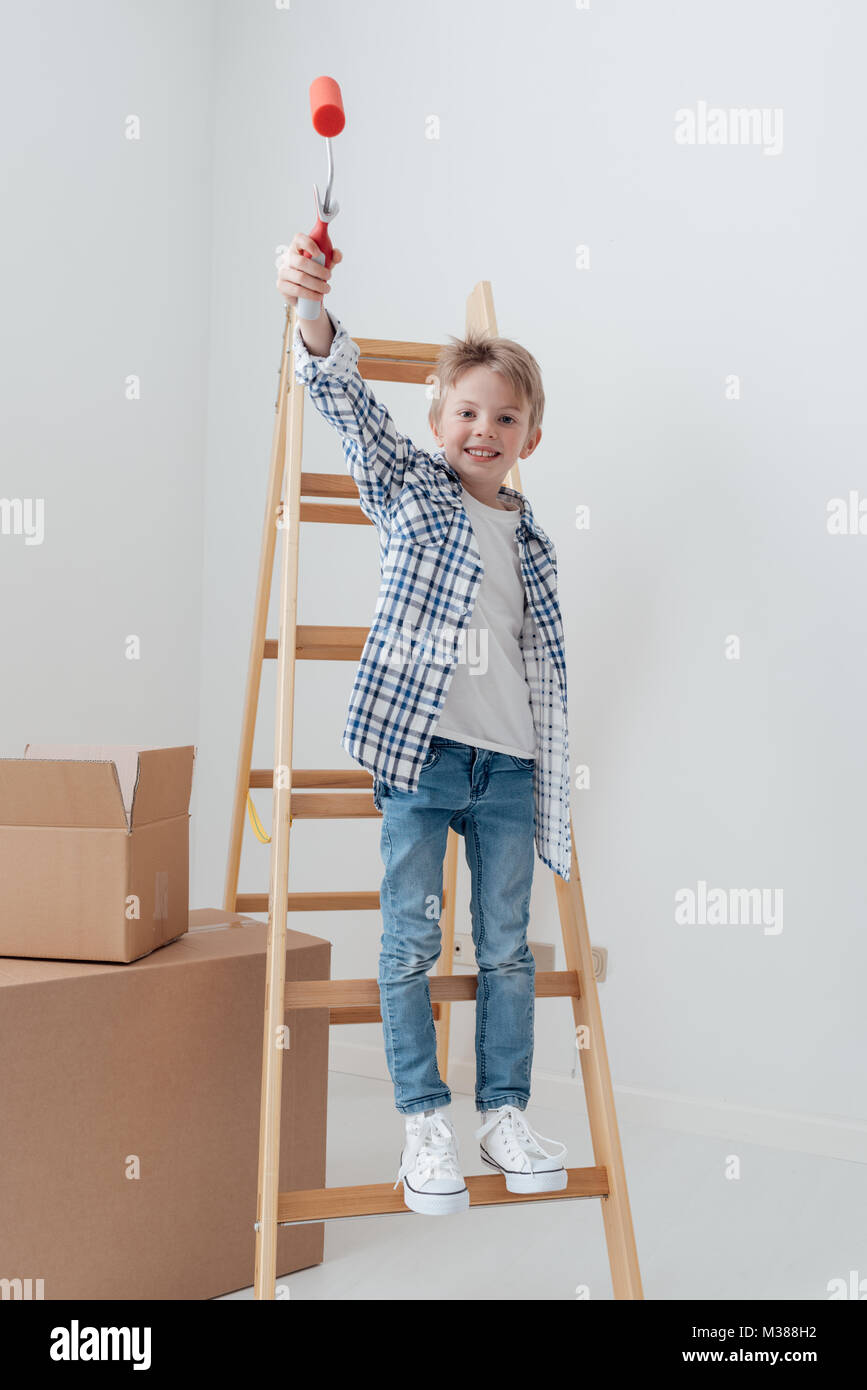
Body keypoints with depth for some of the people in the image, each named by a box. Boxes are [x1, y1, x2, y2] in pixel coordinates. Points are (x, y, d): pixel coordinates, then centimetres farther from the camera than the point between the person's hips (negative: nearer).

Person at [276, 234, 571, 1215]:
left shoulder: (532, 541, 13)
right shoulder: (408, 489, 3)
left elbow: (544, 661, 14)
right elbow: (348, 400, -13)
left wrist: (551, 779, 11)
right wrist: (312, 307, -31)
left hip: (509, 763, 4)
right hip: (418, 748, -3)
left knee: (507, 945, 8)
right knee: (410, 940, 0)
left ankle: (504, 1114, 20)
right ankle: (424, 1122, 10)